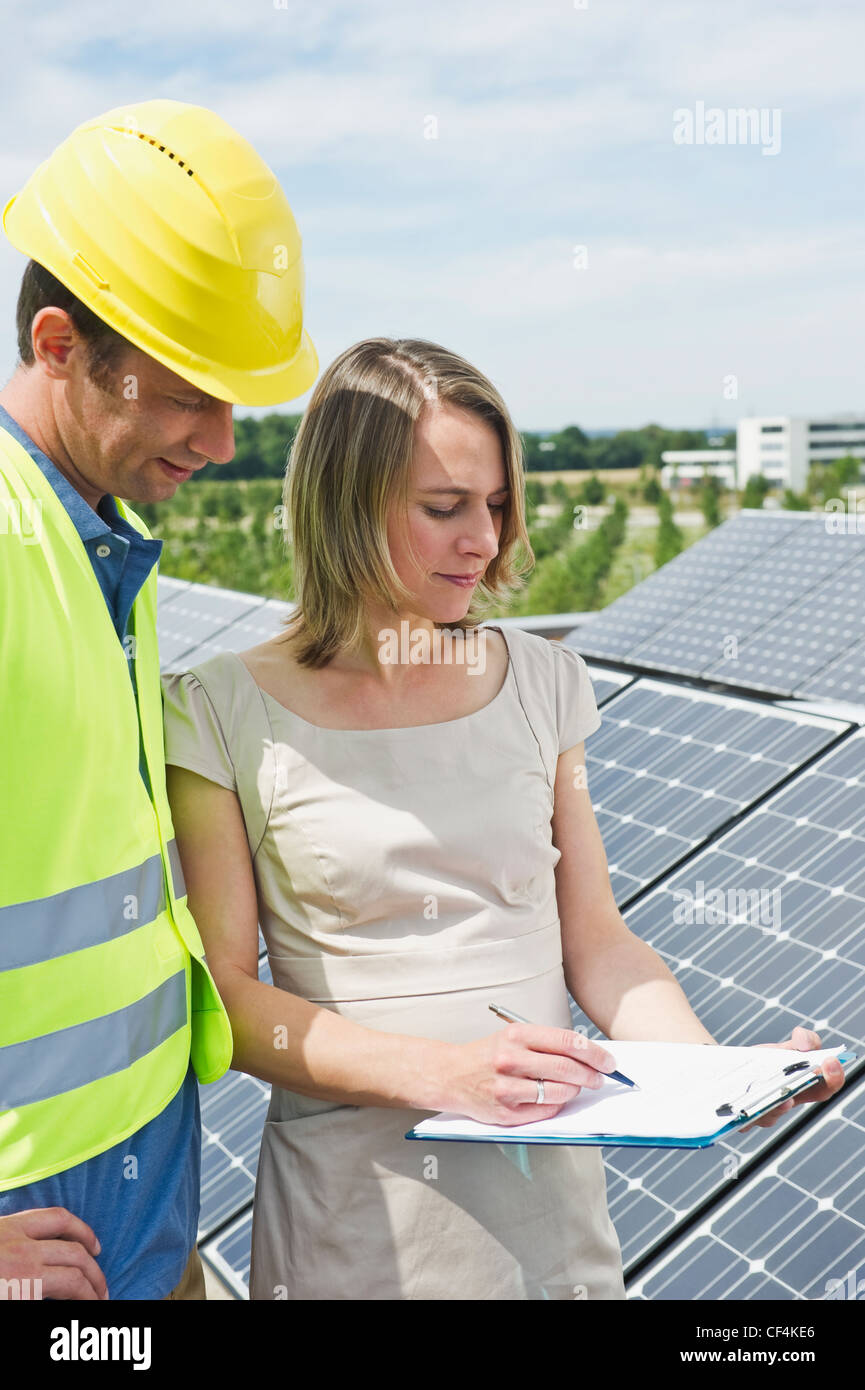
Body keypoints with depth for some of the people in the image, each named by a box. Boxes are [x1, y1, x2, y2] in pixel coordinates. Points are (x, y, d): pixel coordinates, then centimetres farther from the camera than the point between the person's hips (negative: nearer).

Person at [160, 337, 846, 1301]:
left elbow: (595, 940, 4)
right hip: (356, 1201, -3)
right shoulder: (224, 714, -8)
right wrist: (434, 1070, -21)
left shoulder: (542, 681, 2)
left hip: (550, 1184, 3)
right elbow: (222, 992, -9)